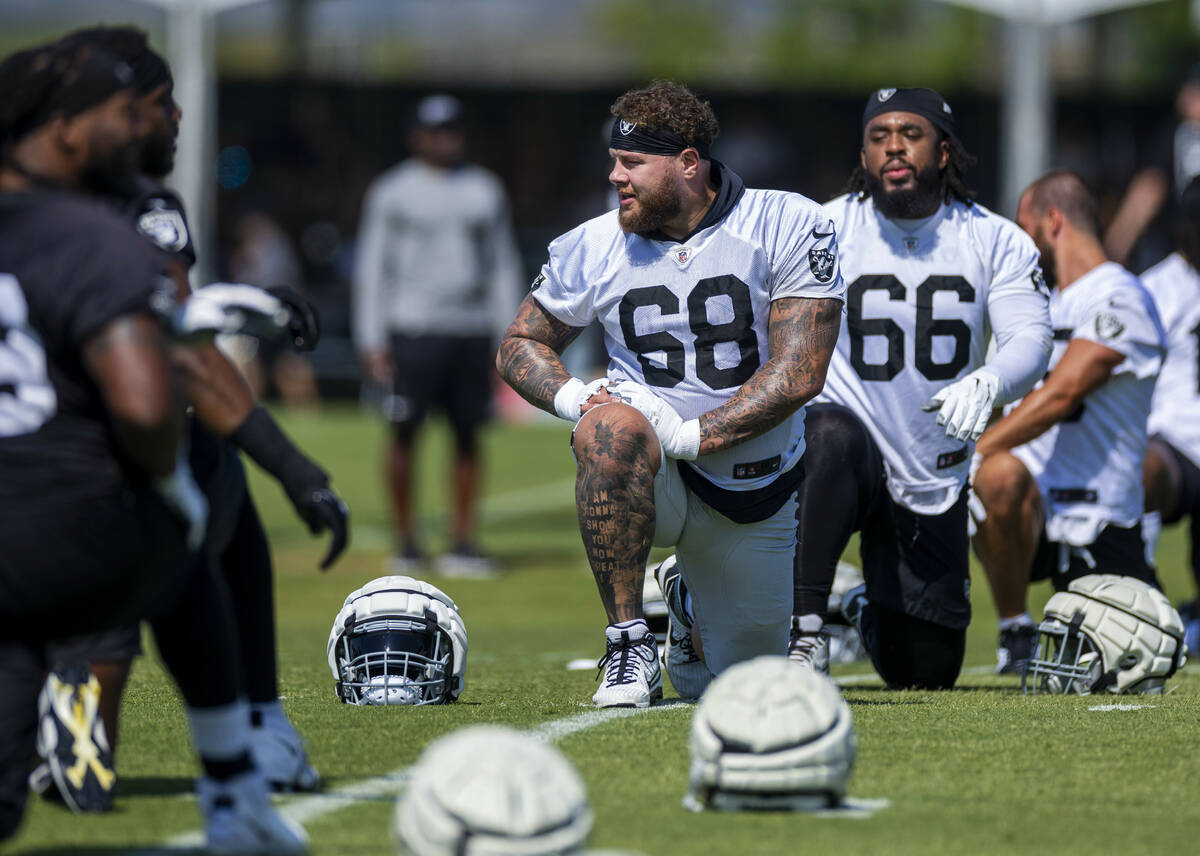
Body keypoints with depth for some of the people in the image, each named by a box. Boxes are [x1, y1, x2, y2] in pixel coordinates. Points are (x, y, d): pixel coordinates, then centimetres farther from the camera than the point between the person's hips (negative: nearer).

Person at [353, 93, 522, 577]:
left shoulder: (485, 190, 12)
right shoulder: (392, 192, 2)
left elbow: (503, 263, 15)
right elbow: (372, 267, 2)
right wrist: (371, 341, -4)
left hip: (472, 331, 3)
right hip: (413, 330, -3)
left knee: (468, 436, 2)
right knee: (404, 433, -3)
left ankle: (463, 542, 7)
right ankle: (406, 542, 7)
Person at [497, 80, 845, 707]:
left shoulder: (789, 228, -11)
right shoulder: (593, 249, -4)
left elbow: (797, 375, -17)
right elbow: (519, 347, 10)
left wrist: (691, 436, -25)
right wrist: (575, 398, -12)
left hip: (752, 489, 0)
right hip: (653, 483, 0)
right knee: (612, 425, -36)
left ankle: (695, 595, 48)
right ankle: (630, 644, -26)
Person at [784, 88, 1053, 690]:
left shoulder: (995, 241, -1)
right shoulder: (825, 230, -6)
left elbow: (1031, 340, -14)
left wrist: (986, 383, -36)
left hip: (934, 484, 3)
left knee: (927, 672, 7)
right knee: (835, 437, -41)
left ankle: (870, 612, 44)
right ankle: (806, 629, -31)